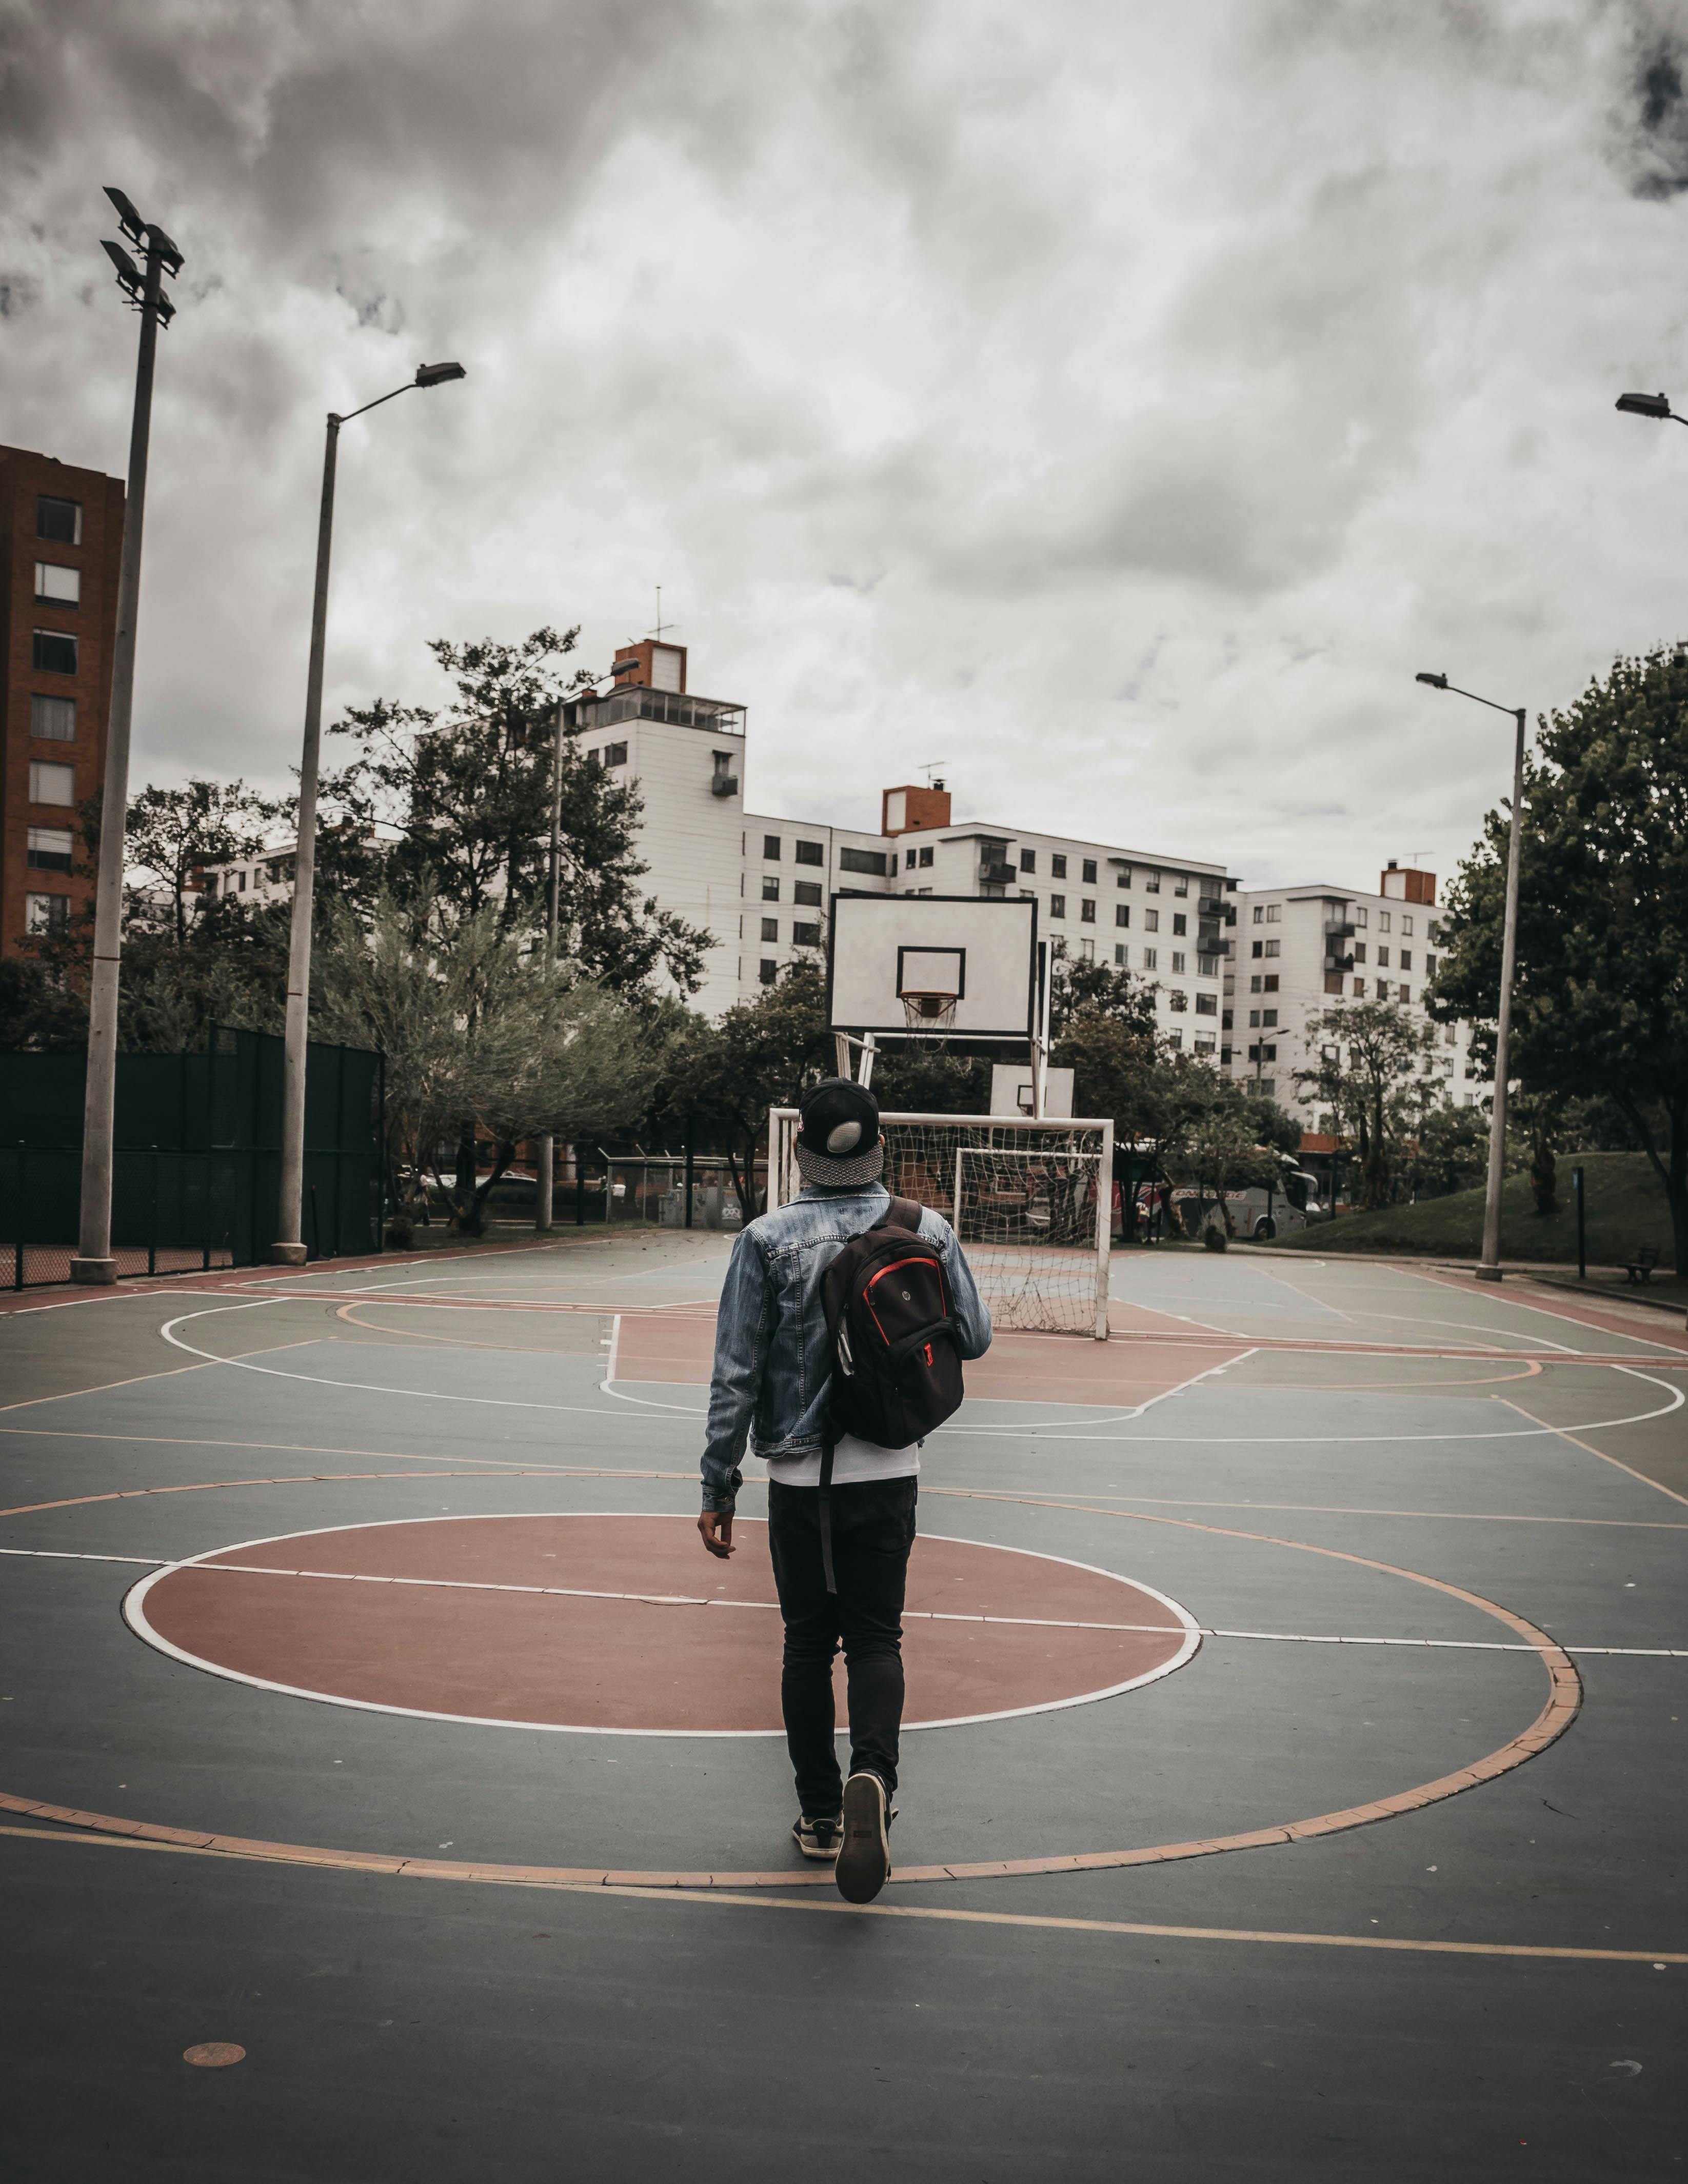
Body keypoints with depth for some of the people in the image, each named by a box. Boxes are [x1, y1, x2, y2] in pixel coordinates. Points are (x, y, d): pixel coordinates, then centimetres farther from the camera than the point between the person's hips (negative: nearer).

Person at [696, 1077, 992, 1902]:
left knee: (808, 1644, 13)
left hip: (799, 1475, -1)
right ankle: (873, 1775, -14)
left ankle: (819, 1815, 21)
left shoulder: (768, 1240, -9)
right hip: (890, 1473, 1)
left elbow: (736, 1373, -8)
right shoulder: (927, 1231, -5)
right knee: (876, 1636, 10)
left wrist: (719, 1486, -1)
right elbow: (973, 1339, 4)